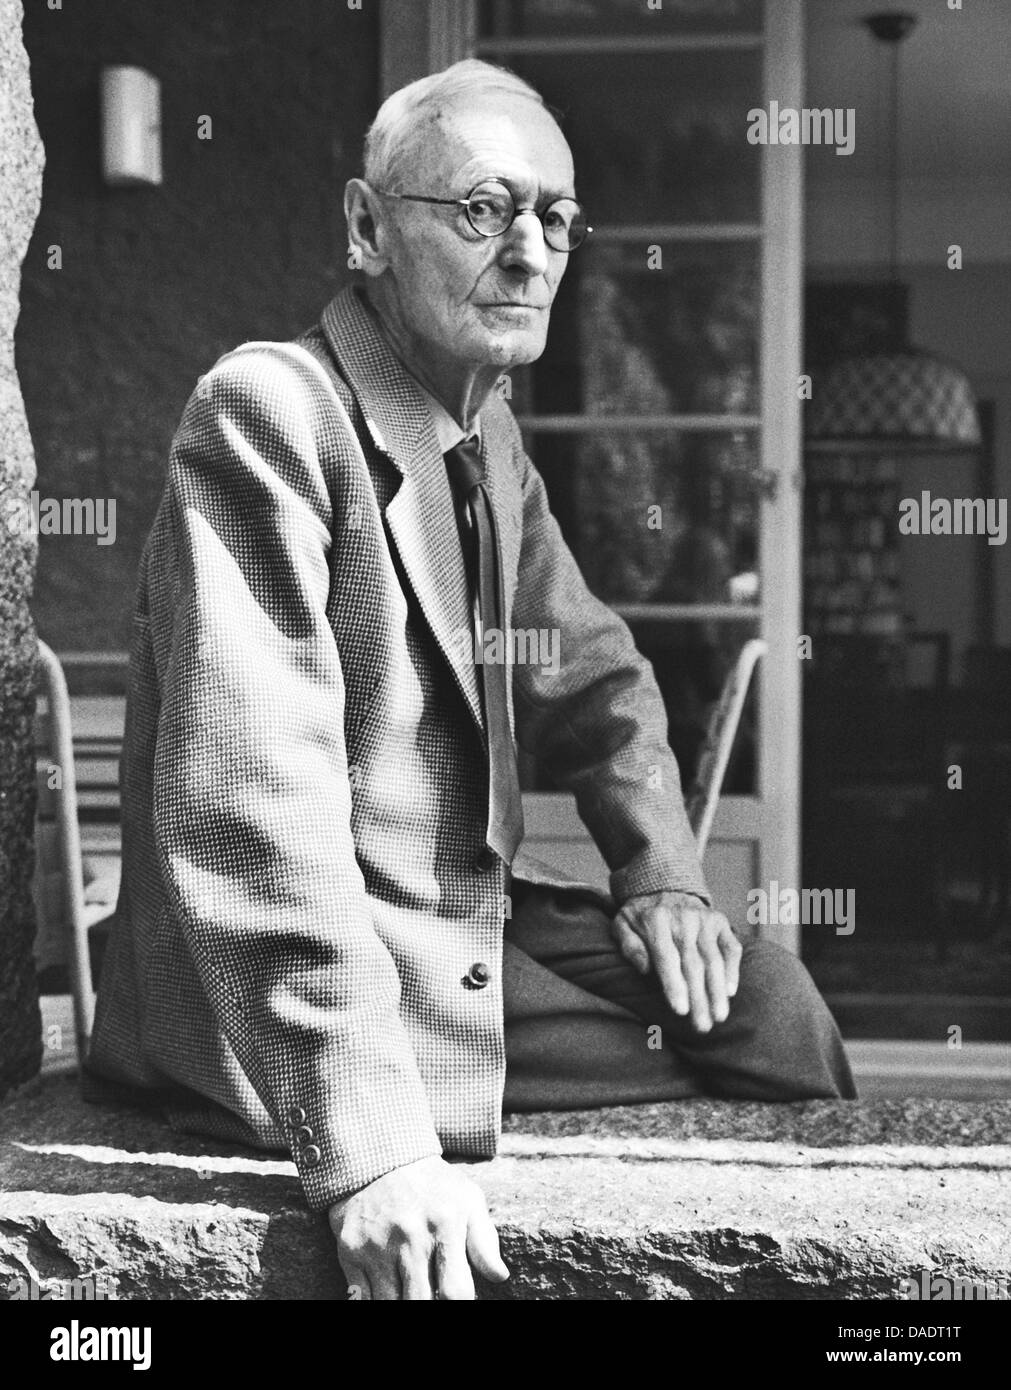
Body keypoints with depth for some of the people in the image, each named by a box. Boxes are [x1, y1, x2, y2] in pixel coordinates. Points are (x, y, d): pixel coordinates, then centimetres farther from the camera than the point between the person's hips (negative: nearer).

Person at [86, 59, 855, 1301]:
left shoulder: (488, 439, 9)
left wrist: (662, 874, 3)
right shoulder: (267, 414, -20)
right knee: (743, 1053, -11)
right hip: (281, 1000, -9)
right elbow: (254, 798, -31)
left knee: (763, 996, 1)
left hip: (466, 916, 9)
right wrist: (369, 1143, -37)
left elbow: (595, 680, 23)